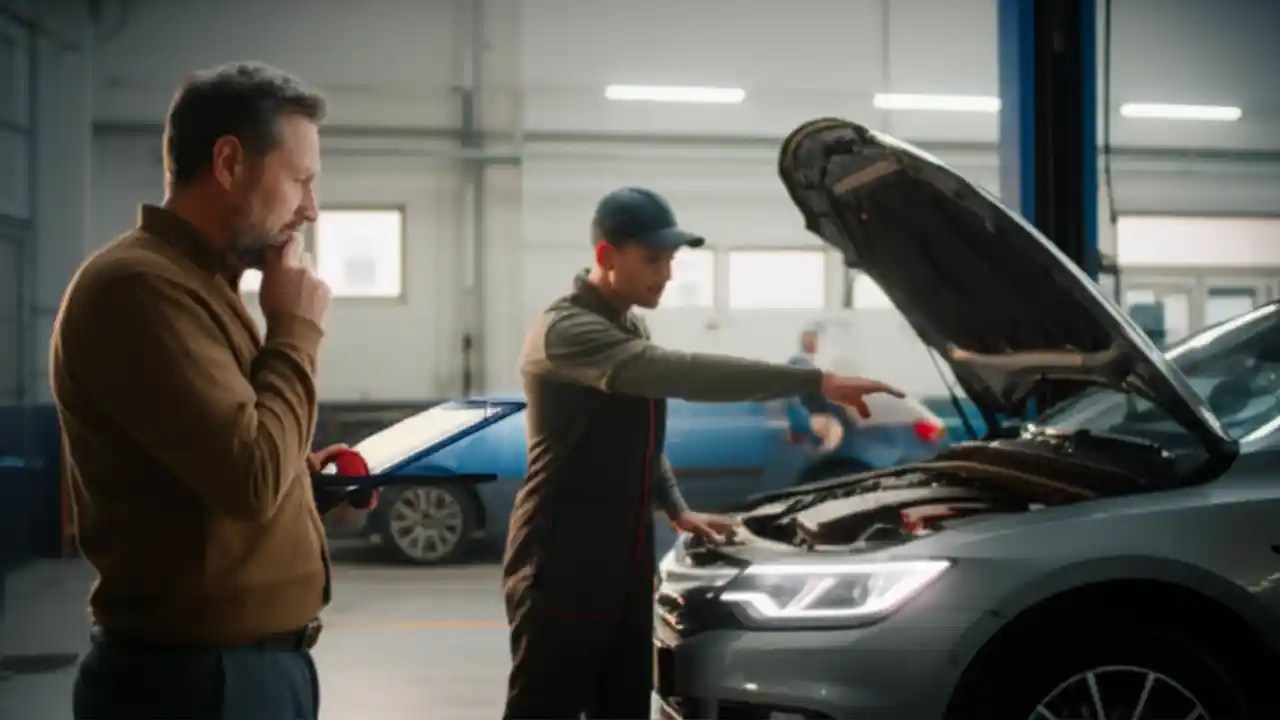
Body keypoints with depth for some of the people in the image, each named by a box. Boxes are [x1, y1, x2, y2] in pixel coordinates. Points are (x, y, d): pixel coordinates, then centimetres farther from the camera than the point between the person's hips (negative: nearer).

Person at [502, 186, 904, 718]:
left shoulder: (628, 329, 14)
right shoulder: (565, 332, -18)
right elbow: (680, 373, -32)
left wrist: (677, 510, 12)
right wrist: (815, 382, -34)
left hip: (624, 562, 9)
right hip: (560, 565, -9)